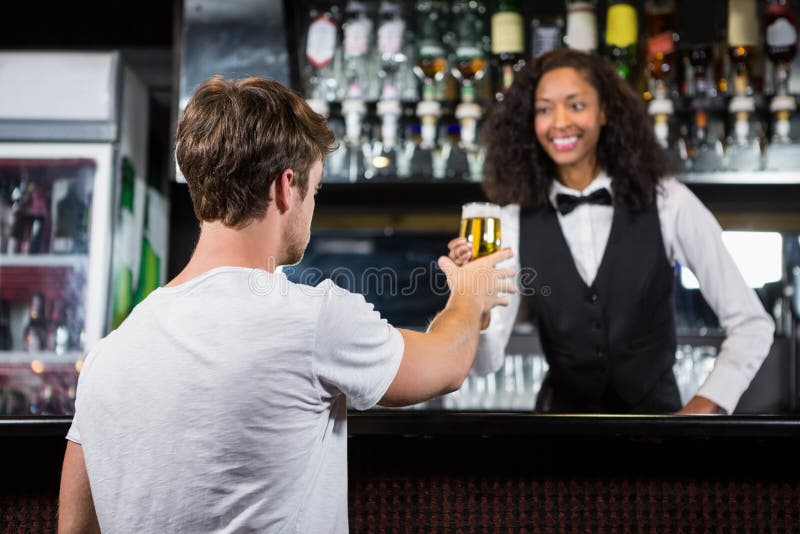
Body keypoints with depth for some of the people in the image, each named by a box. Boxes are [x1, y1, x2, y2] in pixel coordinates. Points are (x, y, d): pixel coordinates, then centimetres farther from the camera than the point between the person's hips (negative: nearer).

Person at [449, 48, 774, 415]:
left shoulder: (667, 203, -5)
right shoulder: (515, 222, -1)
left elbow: (751, 323, 0)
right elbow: (486, 361, -4)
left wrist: (704, 406, -10)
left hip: (655, 408, 0)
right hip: (562, 407, 1)